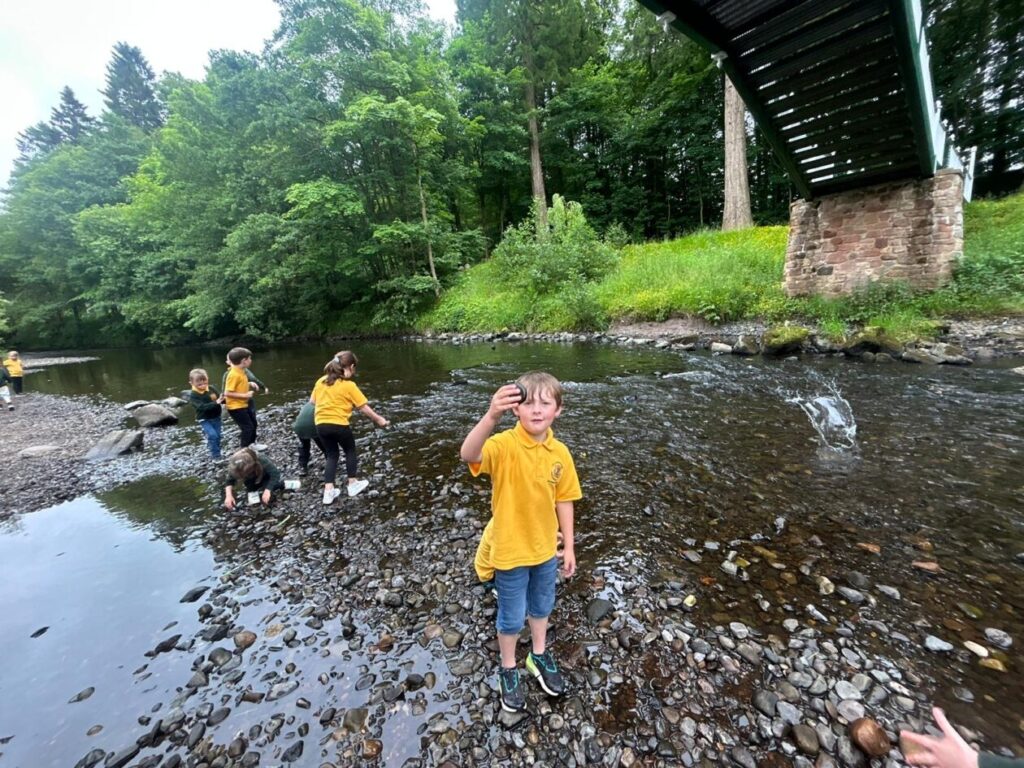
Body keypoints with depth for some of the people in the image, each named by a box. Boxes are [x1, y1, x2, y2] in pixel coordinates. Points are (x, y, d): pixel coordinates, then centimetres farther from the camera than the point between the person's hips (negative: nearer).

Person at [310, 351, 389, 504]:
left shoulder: (321, 381, 9)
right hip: (338, 424, -5)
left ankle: (328, 491, 13)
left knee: (332, 454, 19)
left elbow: (312, 401, 17)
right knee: (350, 451, 19)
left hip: (321, 424, 5)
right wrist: (378, 419, 5)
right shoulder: (349, 385, -7)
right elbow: (363, 407, -5)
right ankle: (353, 484, 25)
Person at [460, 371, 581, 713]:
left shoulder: (560, 453, -11)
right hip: (510, 550, -4)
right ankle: (508, 670, 48)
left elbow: (563, 500, 0)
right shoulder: (505, 445, -26)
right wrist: (491, 416, -64)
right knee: (511, 617, 18)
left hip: (545, 547, 4)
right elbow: (468, 455, -47)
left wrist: (569, 545, 6)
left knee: (541, 607, 28)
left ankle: (539, 656, 56)